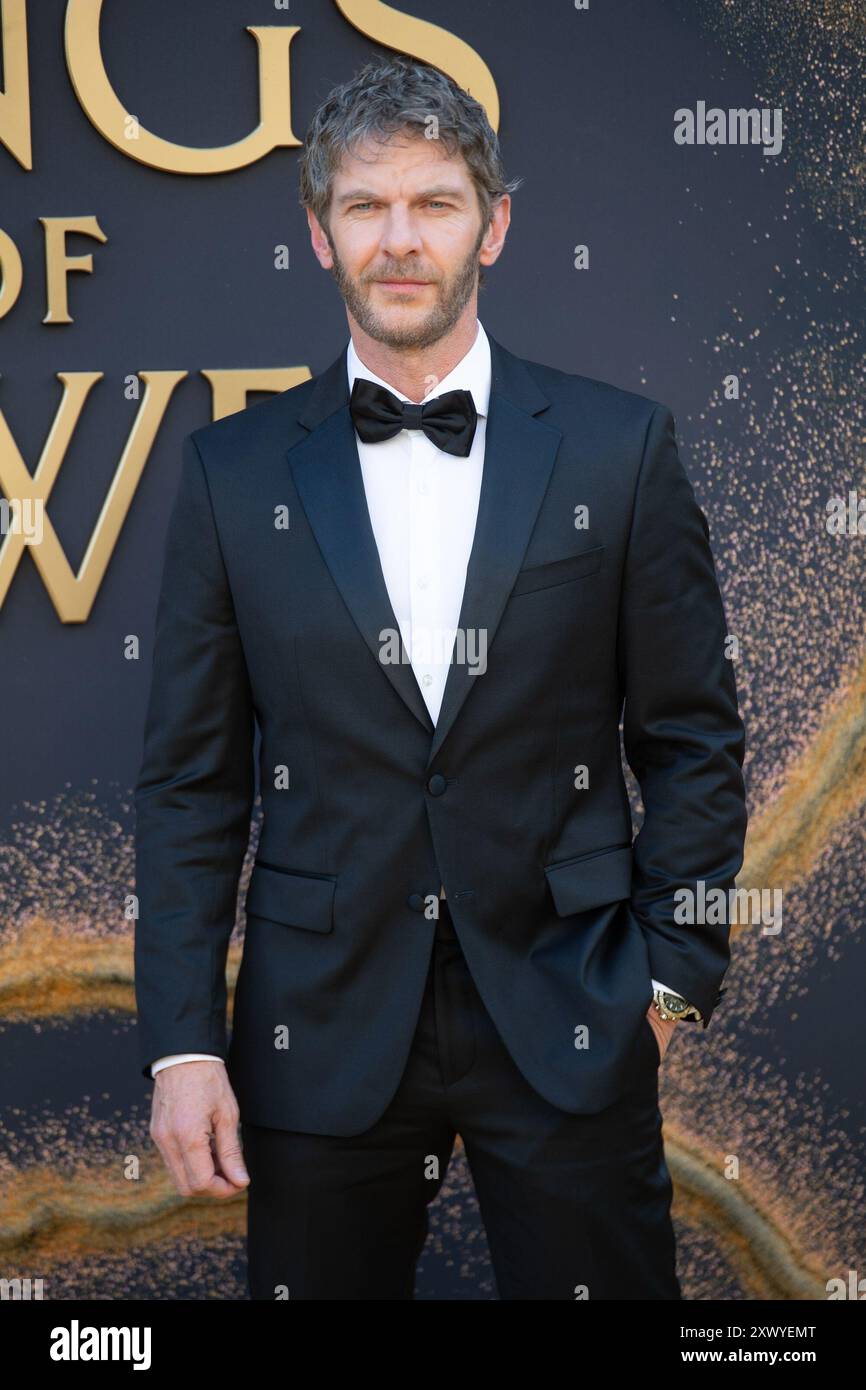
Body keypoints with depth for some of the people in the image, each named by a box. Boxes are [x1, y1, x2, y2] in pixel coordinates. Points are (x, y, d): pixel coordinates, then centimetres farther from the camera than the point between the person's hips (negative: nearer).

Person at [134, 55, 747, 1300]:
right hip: (323, 1031, 1)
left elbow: (694, 740, 4)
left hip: (568, 1019, 0)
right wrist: (181, 1041, -2)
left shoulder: (619, 447, 0)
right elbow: (191, 780, 3)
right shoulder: (234, 471, 2)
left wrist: (674, 968, -1)